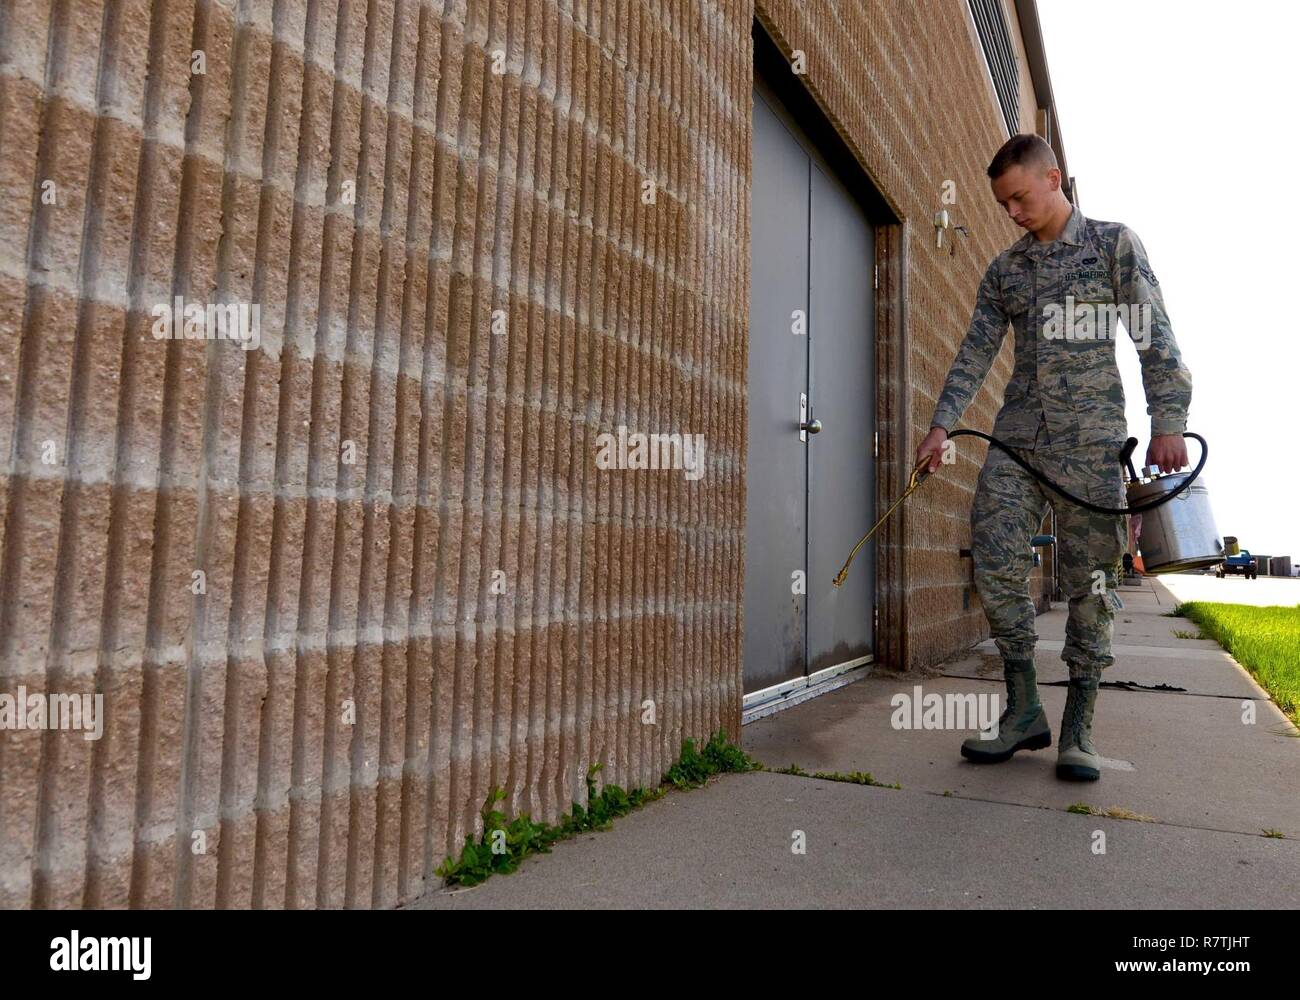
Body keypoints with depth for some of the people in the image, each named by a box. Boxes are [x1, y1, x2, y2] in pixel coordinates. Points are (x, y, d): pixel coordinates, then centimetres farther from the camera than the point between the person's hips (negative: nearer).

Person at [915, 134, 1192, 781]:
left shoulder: (1113, 243, 6)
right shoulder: (1004, 269, 16)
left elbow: (1155, 337, 0)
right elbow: (975, 352, 10)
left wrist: (1167, 421, -10)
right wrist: (941, 425, -2)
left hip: (1090, 439, -3)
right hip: (1016, 437, 4)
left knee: (1089, 580, -1)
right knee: (995, 567, -6)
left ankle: (1079, 727, 9)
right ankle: (1023, 711, 7)